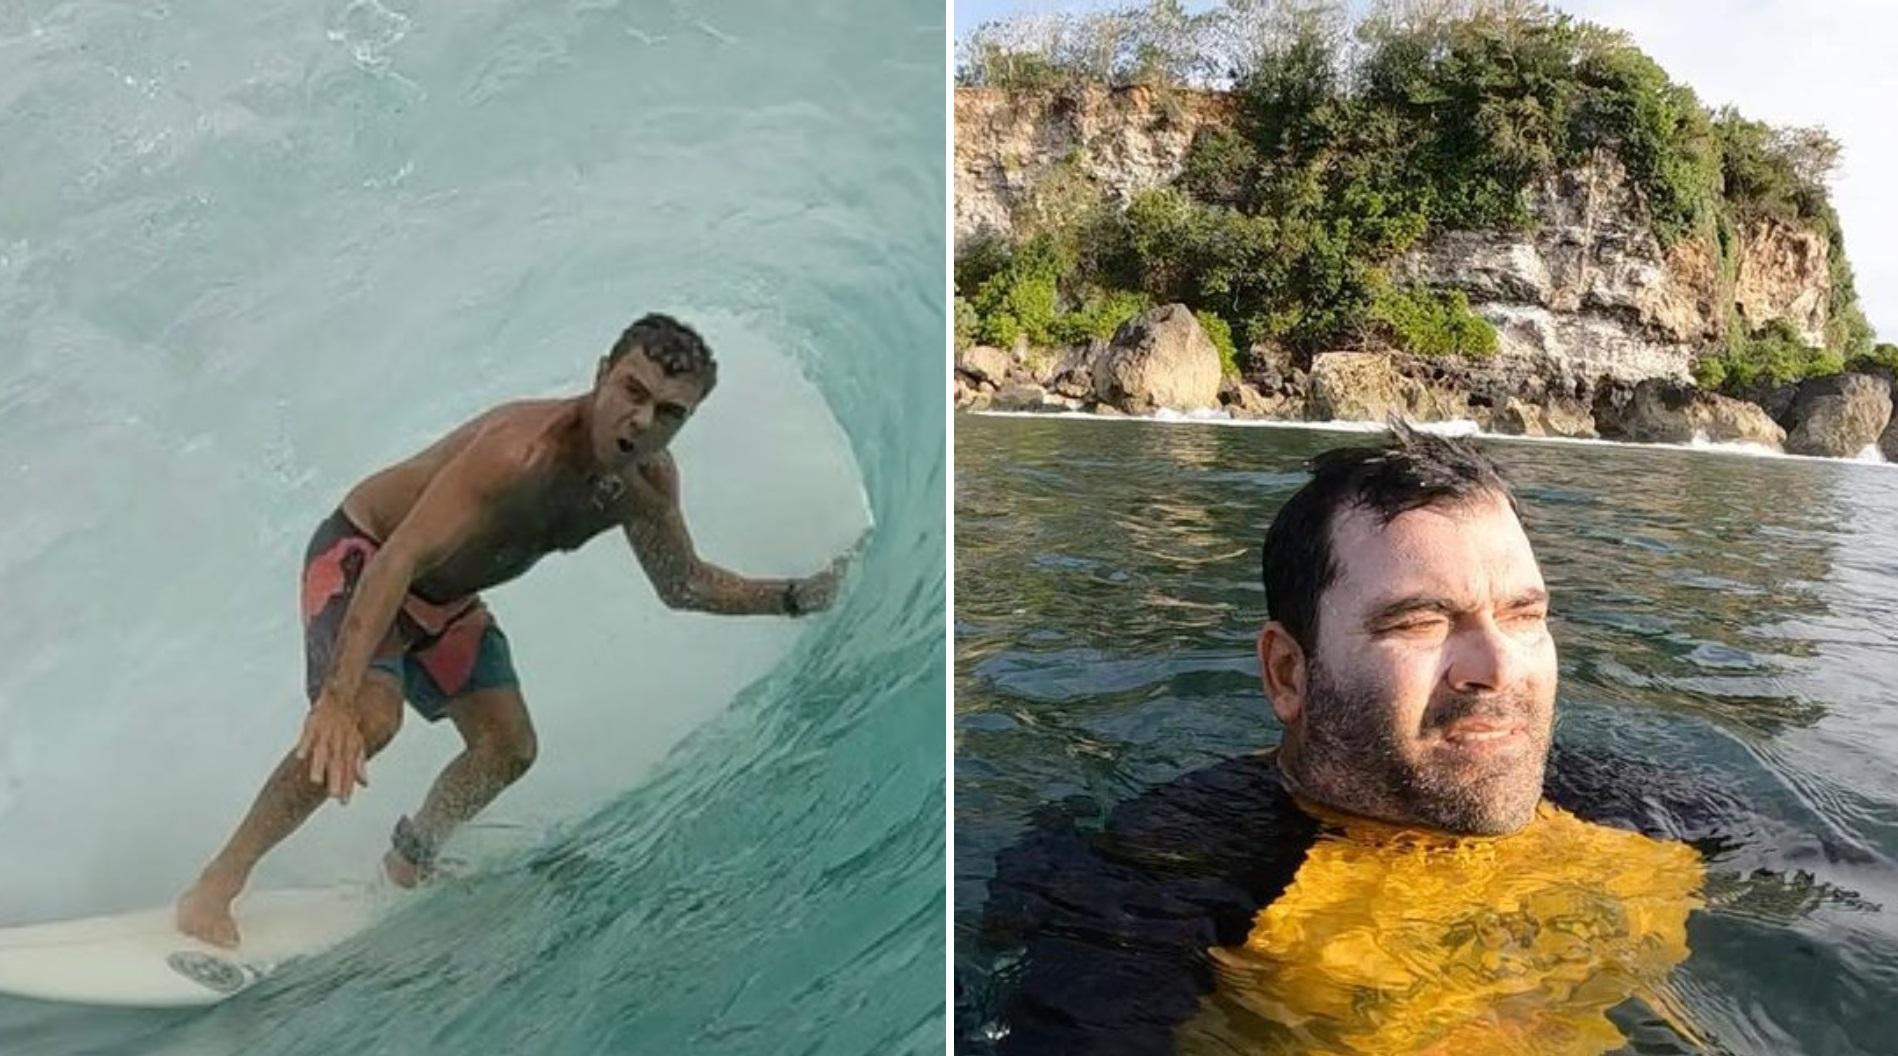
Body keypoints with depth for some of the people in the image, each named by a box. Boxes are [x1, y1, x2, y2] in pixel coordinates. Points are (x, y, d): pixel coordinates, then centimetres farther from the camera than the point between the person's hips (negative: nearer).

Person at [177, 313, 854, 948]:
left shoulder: (649, 484, -13)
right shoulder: (525, 450, -38)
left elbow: (685, 584, 2)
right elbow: (398, 559, -44)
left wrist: (798, 597, -4)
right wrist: (338, 697, -53)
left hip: (446, 597, 7)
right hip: (358, 560, -7)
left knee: (509, 750, 6)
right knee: (369, 720, -30)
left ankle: (408, 866, 34)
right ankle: (215, 886, -11)